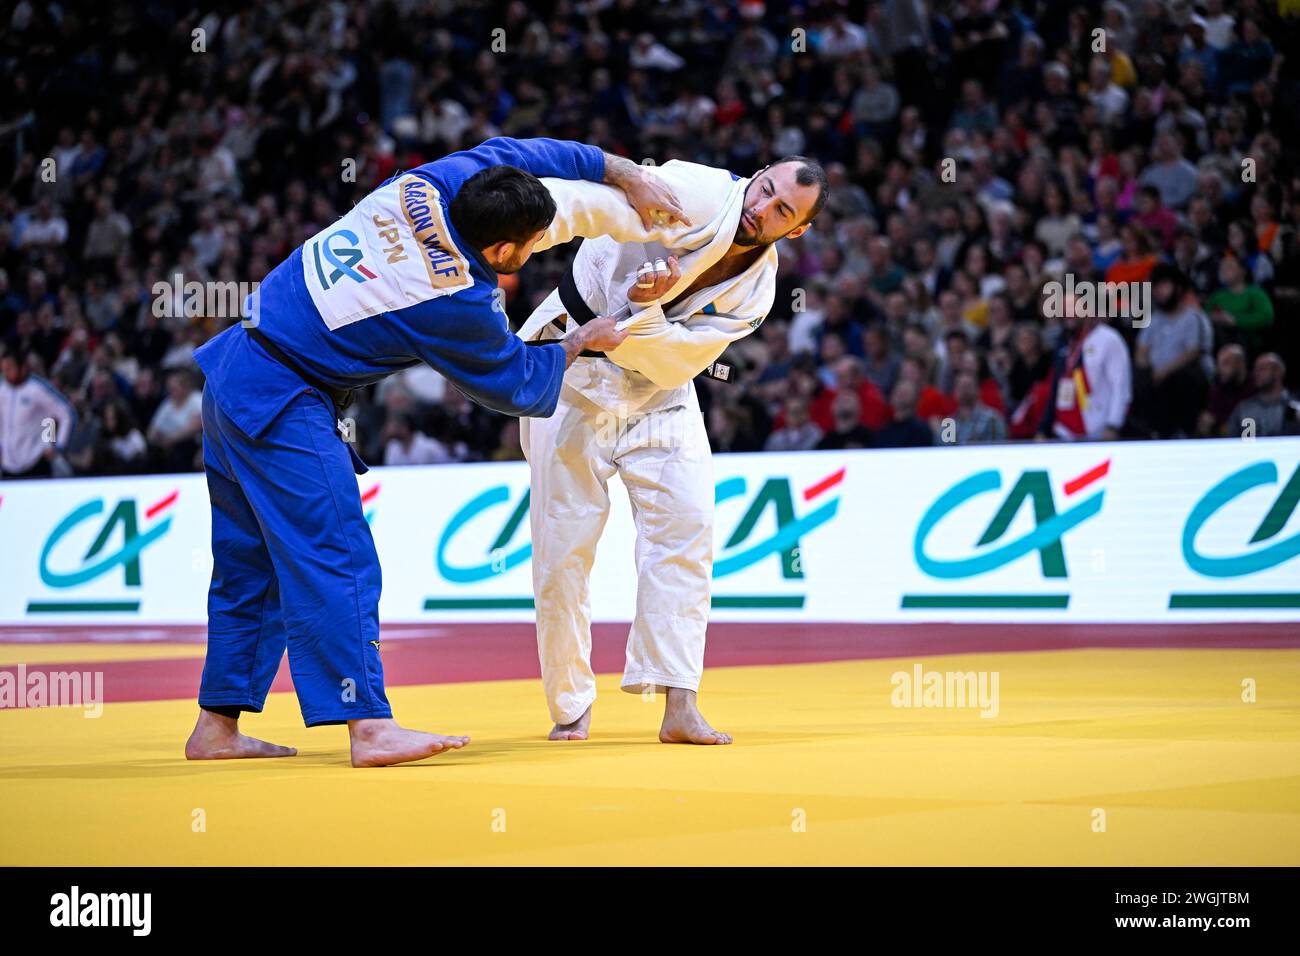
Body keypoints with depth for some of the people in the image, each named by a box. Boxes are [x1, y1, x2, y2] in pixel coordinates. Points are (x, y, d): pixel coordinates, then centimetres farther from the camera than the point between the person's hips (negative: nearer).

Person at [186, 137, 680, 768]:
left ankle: (218, 726, 19)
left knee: (252, 563, 14)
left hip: (232, 375, 9)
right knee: (335, 561, -11)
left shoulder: (426, 187, -1)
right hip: (283, 407, -9)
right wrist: (581, 341, 15)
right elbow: (518, 385, 0)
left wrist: (625, 172, 18)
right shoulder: (459, 305, -19)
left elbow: (515, 153, 16)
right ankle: (368, 725, -16)